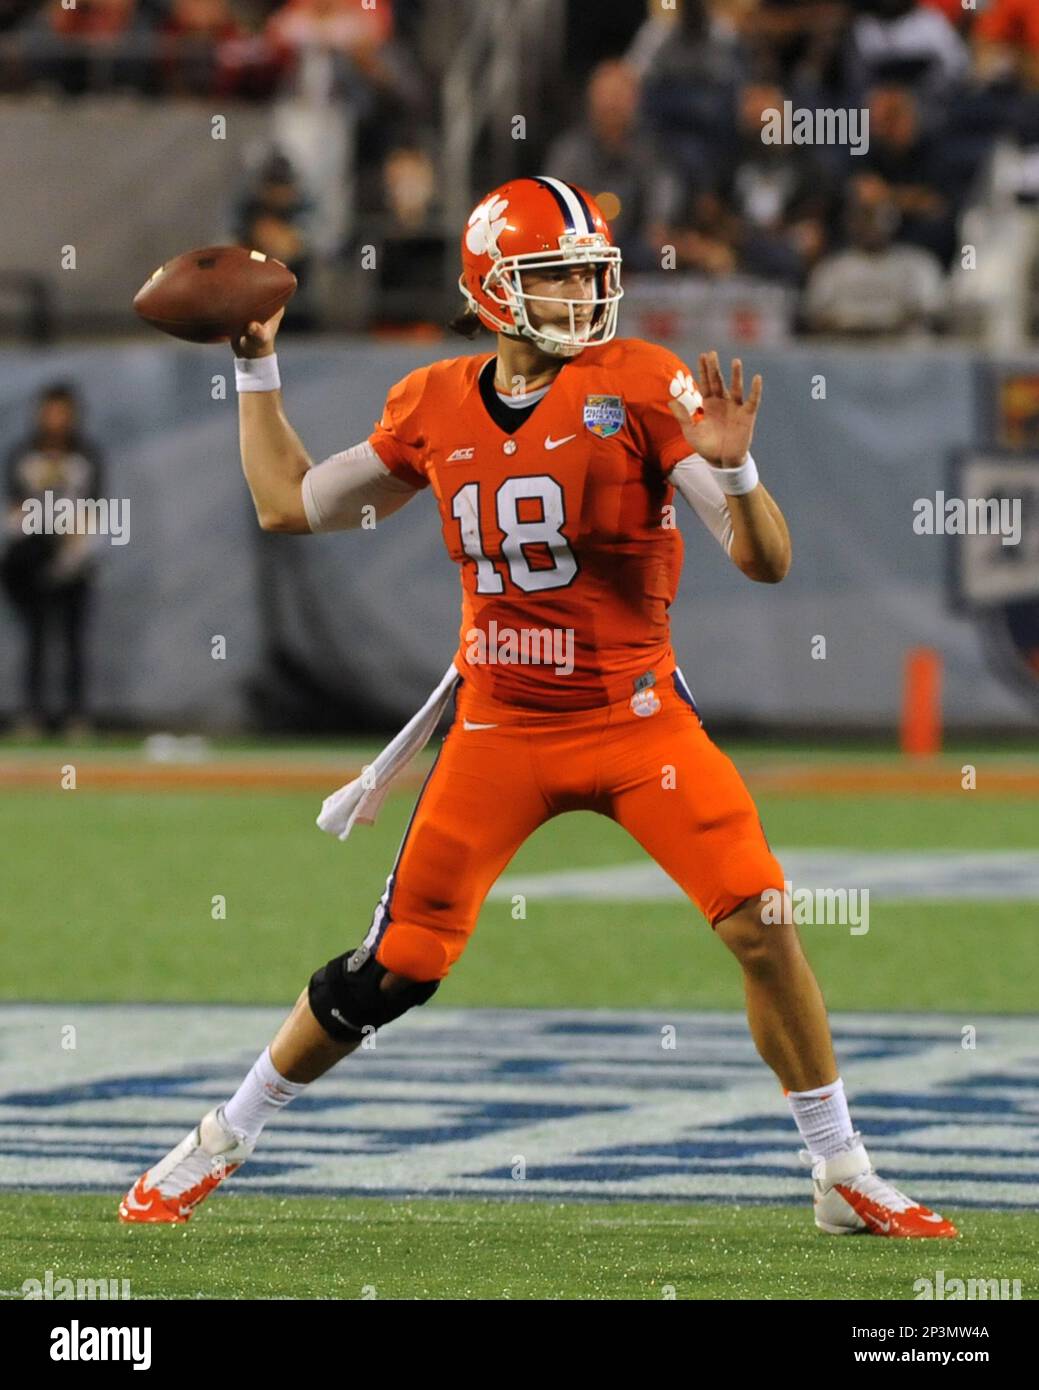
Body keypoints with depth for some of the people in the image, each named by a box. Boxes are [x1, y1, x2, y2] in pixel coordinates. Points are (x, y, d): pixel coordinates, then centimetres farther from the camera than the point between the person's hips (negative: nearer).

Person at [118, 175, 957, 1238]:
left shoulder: (640, 386, -10)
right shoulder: (436, 408, 2)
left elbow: (765, 563, -13)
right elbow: (290, 506, 17)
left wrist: (731, 469, -33)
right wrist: (256, 368, 17)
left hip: (634, 713, -2)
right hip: (501, 723, 2)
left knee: (762, 927, -14)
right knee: (394, 970, 1)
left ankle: (845, 1180, 1)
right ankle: (219, 1143, 20)